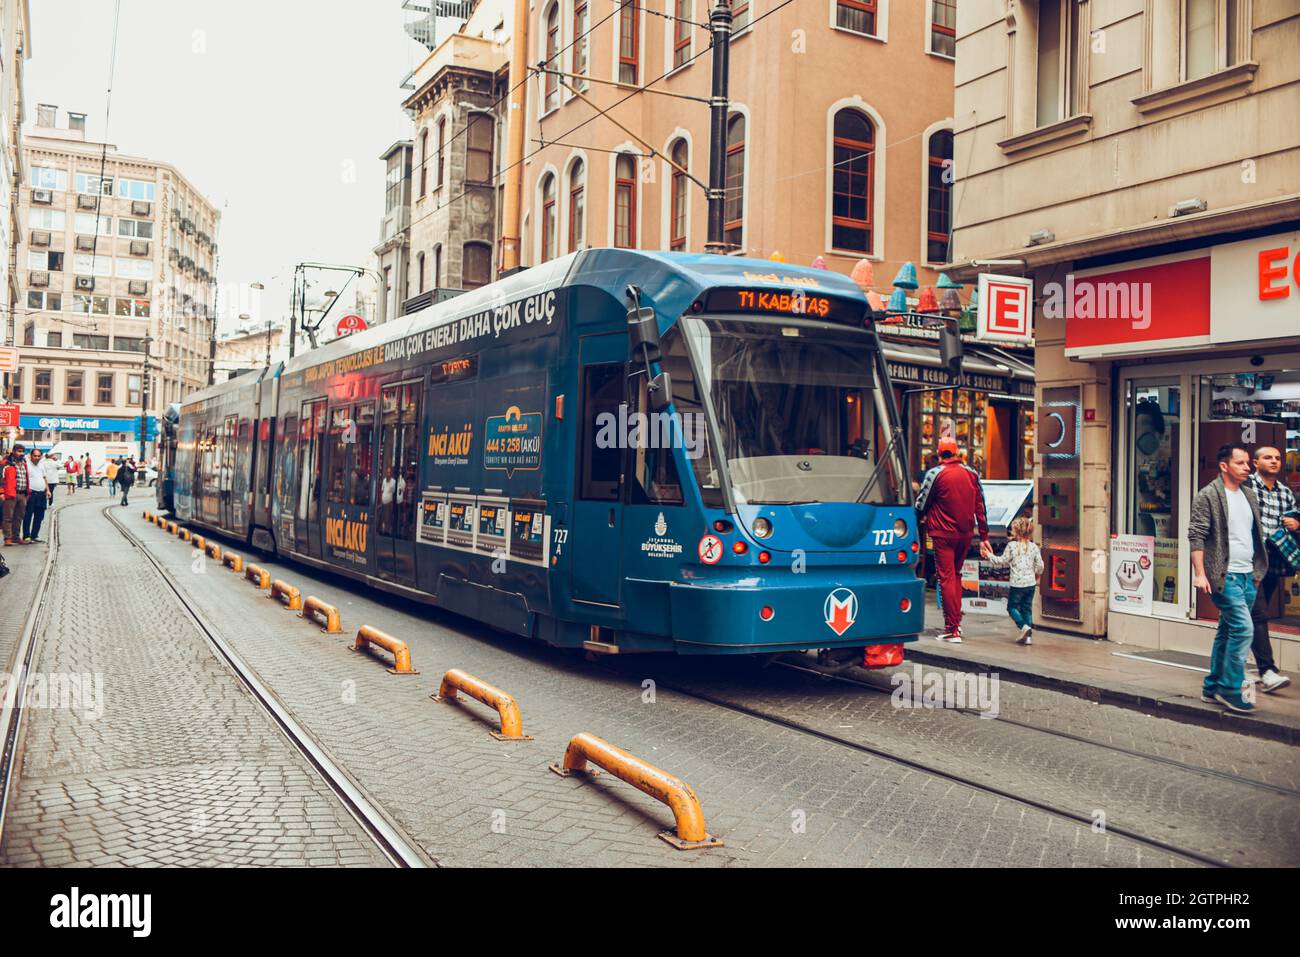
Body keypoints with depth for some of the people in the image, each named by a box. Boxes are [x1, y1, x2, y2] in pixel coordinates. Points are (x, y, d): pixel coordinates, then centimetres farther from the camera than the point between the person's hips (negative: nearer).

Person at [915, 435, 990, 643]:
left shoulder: (935, 473, -10)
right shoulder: (971, 473, 6)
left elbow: (921, 504, -4)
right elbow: (980, 507, 8)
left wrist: (922, 516, 19)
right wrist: (984, 537, 13)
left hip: (944, 534, -5)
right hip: (966, 533, 5)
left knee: (946, 578, -2)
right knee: (956, 575, 19)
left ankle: (952, 629, -3)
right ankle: (956, 621, 20)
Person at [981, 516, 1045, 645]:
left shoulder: (1012, 546, -9)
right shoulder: (1034, 547, 3)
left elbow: (1002, 561, -2)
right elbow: (1039, 566, 7)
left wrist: (989, 555, 11)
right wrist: (1036, 575, 27)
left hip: (1017, 583, -5)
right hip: (1031, 583, 5)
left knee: (1012, 607, 7)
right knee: (1027, 608, 12)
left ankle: (1024, 626, -15)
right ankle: (1028, 636, 9)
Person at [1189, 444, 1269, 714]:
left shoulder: (1249, 495, 15)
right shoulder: (1208, 496, -8)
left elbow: (1257, 534, 22)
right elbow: (1196, 535, -12)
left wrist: (1258, 571, 18)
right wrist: (1200, 573, -18)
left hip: (1248, 576, 8)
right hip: (1224, 576, -8)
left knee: (1228, 631, 12)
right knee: (1243, 628, -14)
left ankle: (1212, 687, 20)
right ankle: (1230, 689, -4)